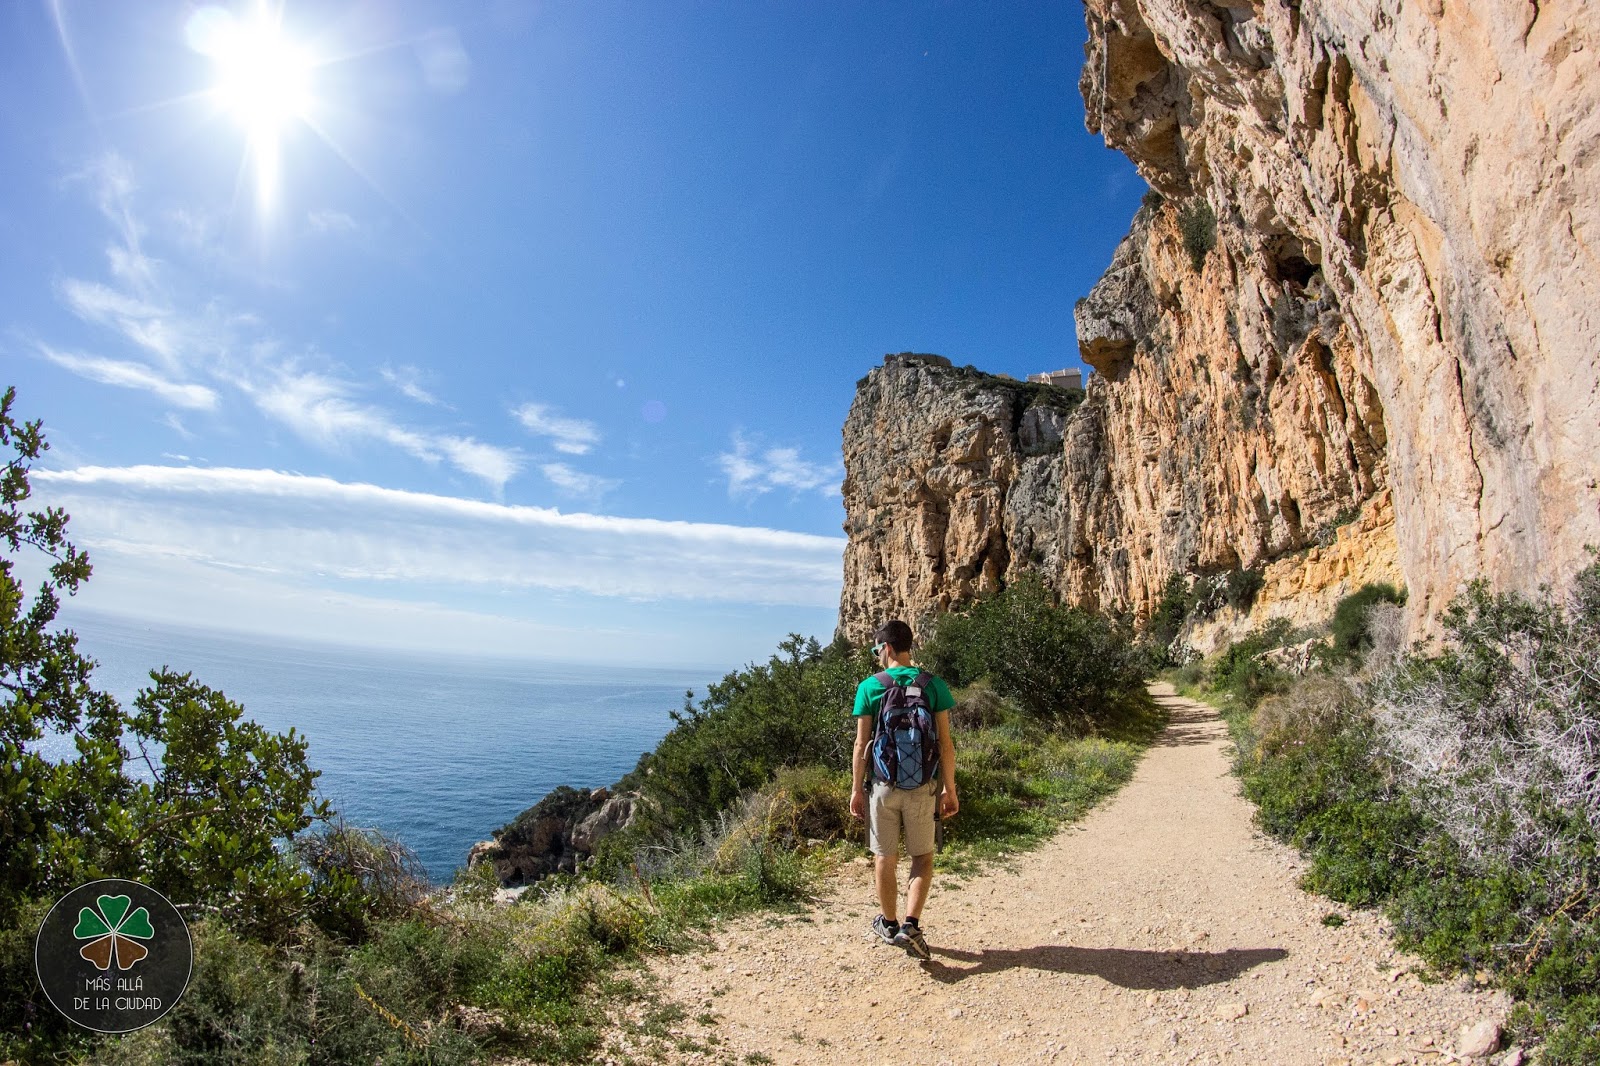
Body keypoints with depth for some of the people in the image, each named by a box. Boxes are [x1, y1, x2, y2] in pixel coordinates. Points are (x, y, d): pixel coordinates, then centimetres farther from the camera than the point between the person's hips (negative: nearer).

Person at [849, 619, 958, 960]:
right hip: (922, 787, 1)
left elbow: (861, 745, -7)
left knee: (885, 859, 15)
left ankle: (889, 925, 30)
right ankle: (911, 925, 4)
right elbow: (945, 744, -5)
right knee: (923, 857, 16)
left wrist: (856, 789, 3)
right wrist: (950, 788, 5)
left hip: (882, 786, 0)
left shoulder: (869, 687, -8)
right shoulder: (934, 685, -5)